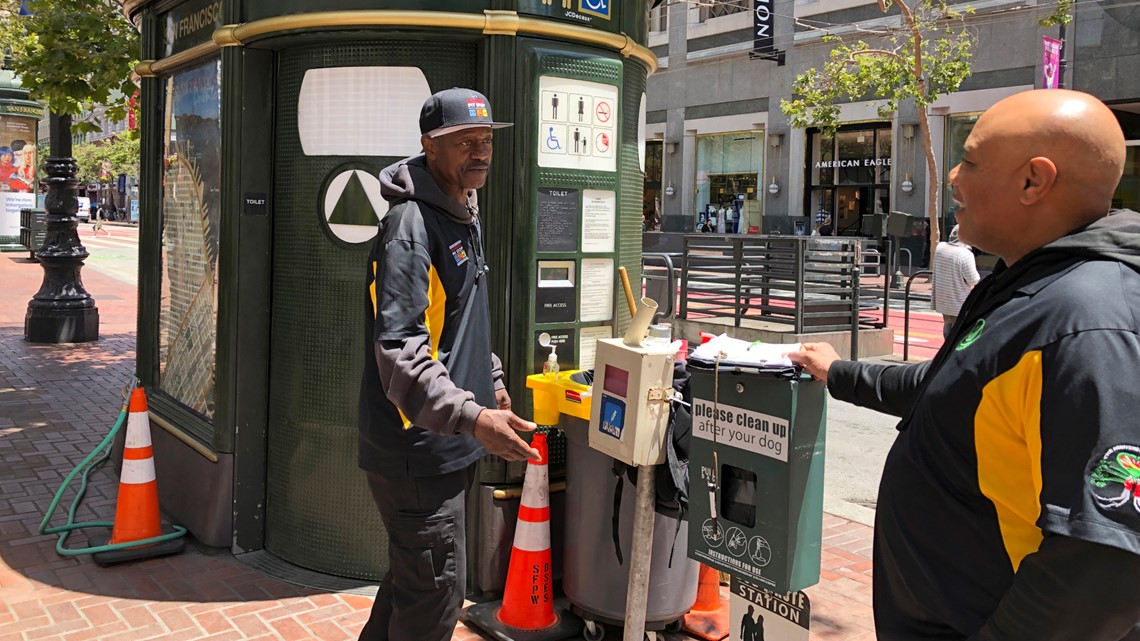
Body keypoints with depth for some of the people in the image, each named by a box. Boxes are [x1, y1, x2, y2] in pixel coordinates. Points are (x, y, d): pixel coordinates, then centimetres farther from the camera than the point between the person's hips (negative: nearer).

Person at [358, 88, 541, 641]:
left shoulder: (464, 216, 13)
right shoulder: (411, 225, -19)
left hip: (448, 447, 10)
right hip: (418, 450, -10)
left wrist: (491, 380, 25)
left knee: (411, 581, 22)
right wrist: (473, 417, -37)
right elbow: (399, 351, -28)